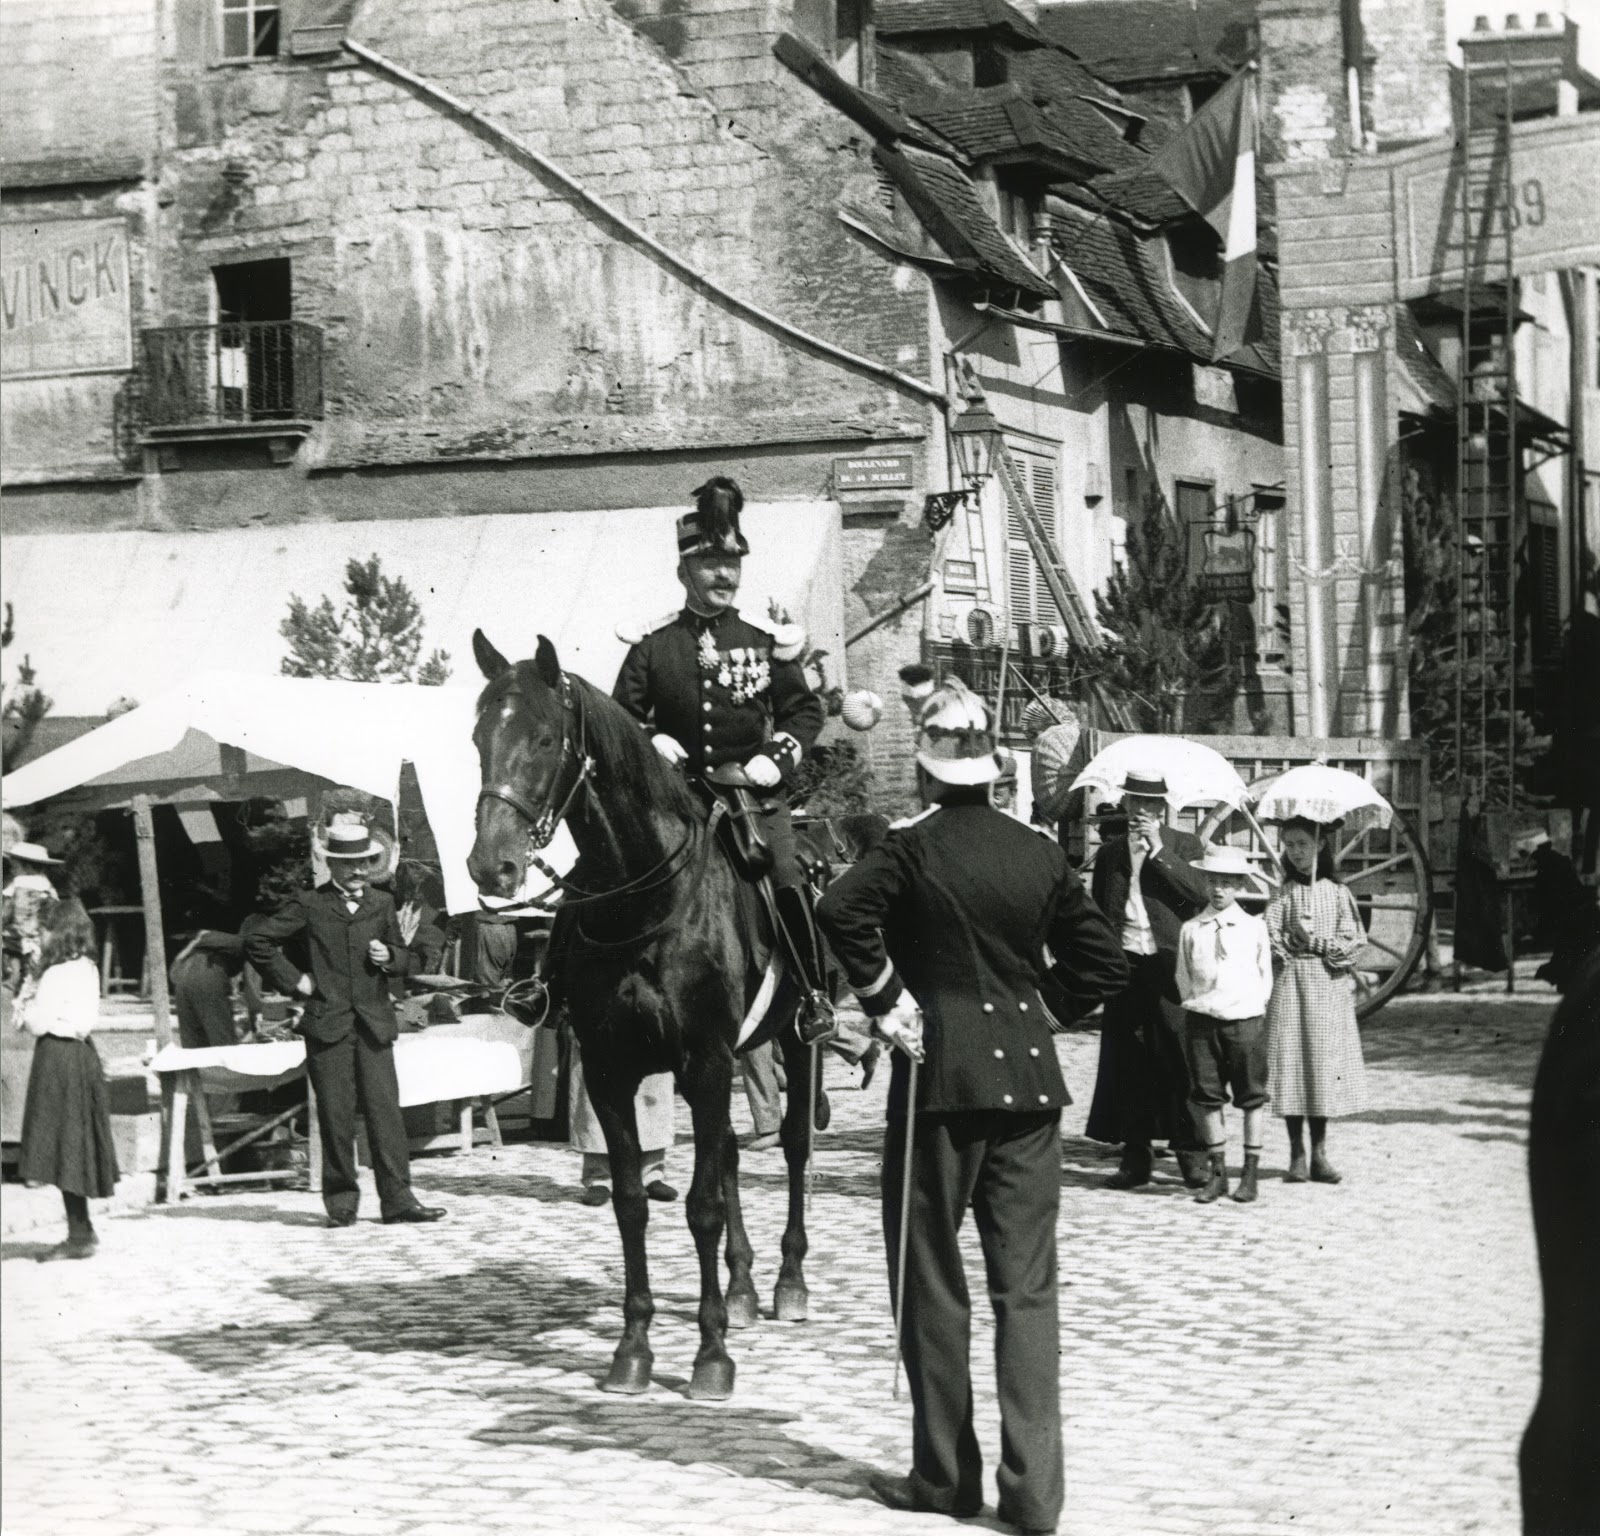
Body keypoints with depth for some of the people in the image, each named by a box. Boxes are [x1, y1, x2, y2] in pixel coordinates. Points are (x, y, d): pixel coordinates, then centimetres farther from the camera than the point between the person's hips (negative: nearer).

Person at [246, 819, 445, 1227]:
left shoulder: (382, 903, 15)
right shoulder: (310, 905, 4)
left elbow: (405, 960, 21)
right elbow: (257, 941, 5)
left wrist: (389, 956, -2)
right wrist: (293, 980, 0)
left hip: (374, 1022, 2)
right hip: (328, 1024, -2)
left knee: (385, 1110, -4)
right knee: (336, 1114, -2)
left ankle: (397, 1199, -3)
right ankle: (341, 1202, 6)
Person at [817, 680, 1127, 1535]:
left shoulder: (914, 847, -7)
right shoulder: (1041, 854, 5)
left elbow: (840, 910, -25)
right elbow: (1102, 965, 8)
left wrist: (884, 1000, -14)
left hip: (940, 1077, -3)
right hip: (1030, 1078, 3)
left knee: (933, 1281, 8)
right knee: (1027, 1285, 4)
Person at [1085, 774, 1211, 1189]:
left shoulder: (1184, 846, 6)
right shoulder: (1110, 852, 15)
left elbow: (1201, 892, -10)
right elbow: (1097, 910, 20)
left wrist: (1158, 851, -10)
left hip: (1171, 967, -3)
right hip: (1126, 966, 3)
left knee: (1178, 1061, -5)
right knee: (1128, 1064, 3)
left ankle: (1191, 1154, 0)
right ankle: (1136, 1155, 9)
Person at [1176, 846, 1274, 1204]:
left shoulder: (1254, 927, 2)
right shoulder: (1191, 930, 4)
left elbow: (1265, 975, 8)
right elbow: (1183, 977, 11)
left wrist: (1255, 1005, 1)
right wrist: (1196, 1005, 3)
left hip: (1245, 1018, -1)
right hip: (1202, 1019, 1)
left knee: (1251, 1097, 3)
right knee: (1206, 1096, 2)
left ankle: (1250, 1174, 9)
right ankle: (1217, 1172, 11)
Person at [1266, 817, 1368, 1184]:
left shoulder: (1338, 893, 6)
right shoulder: (1282, 893, 4)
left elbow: (1352, 941, 1)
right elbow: (1273, 940, -4)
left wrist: (1317, 943, -8)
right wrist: (1315, 945, -9)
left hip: (1329, 987, 1)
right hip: (1290, 984, -1)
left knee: (1325, 1065, 0)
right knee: (1291, 1062, -4)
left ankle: (1319, 1153, 8)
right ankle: (1296, 1155, 2)